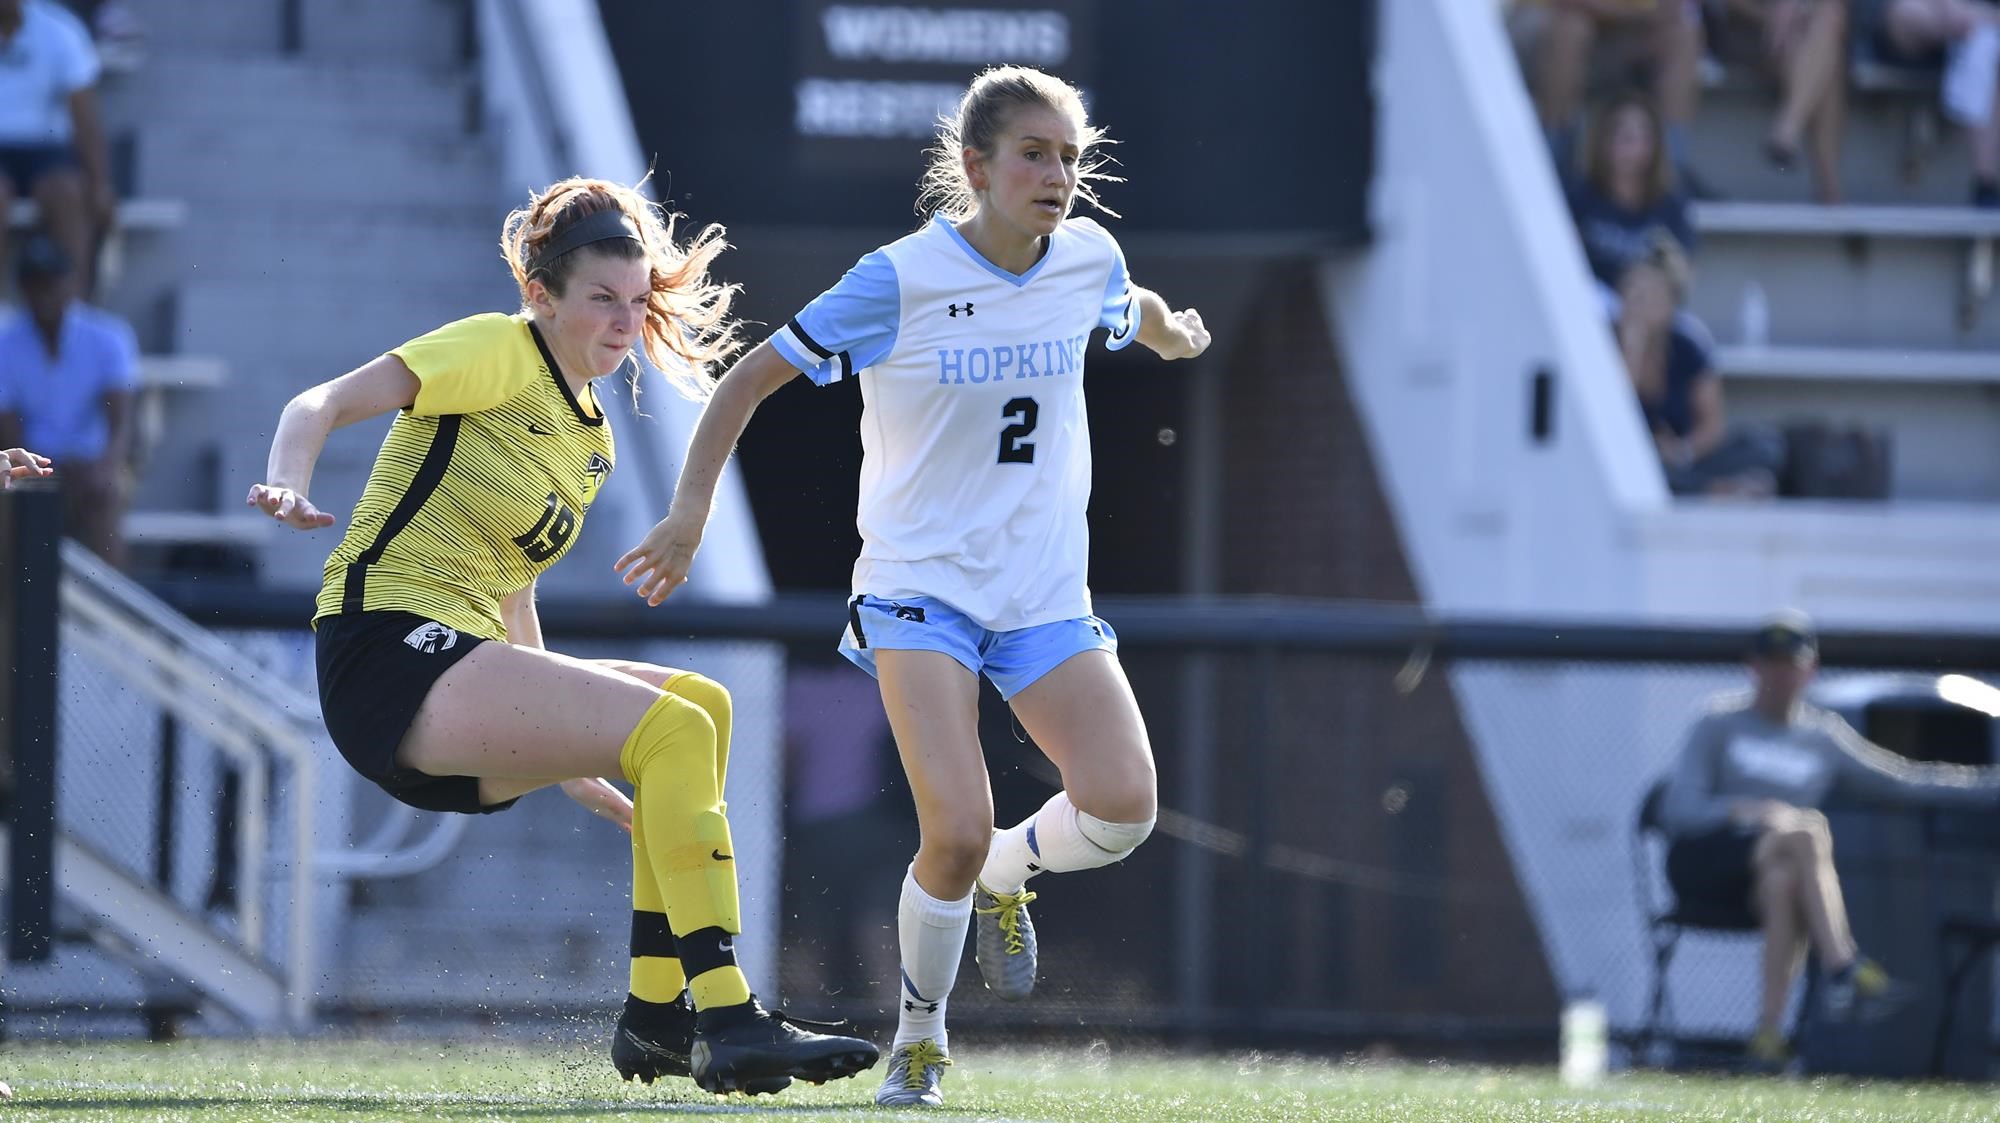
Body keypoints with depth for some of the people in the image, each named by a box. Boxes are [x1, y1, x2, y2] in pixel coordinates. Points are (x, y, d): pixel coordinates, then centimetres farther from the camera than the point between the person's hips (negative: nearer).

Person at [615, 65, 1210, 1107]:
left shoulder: (1089, 261, 0)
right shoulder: (900, 282, -13)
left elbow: (1138, 312, 27)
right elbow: (753, 376, -5)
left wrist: (1173, 335, 48)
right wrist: (691, 506, -8)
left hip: (1045, 597, 4)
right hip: (921, 586, -4)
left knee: (1122, 805, -17)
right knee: (956, 828, -21)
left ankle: (1006, 869, 19)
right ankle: (918, 1030, 7)